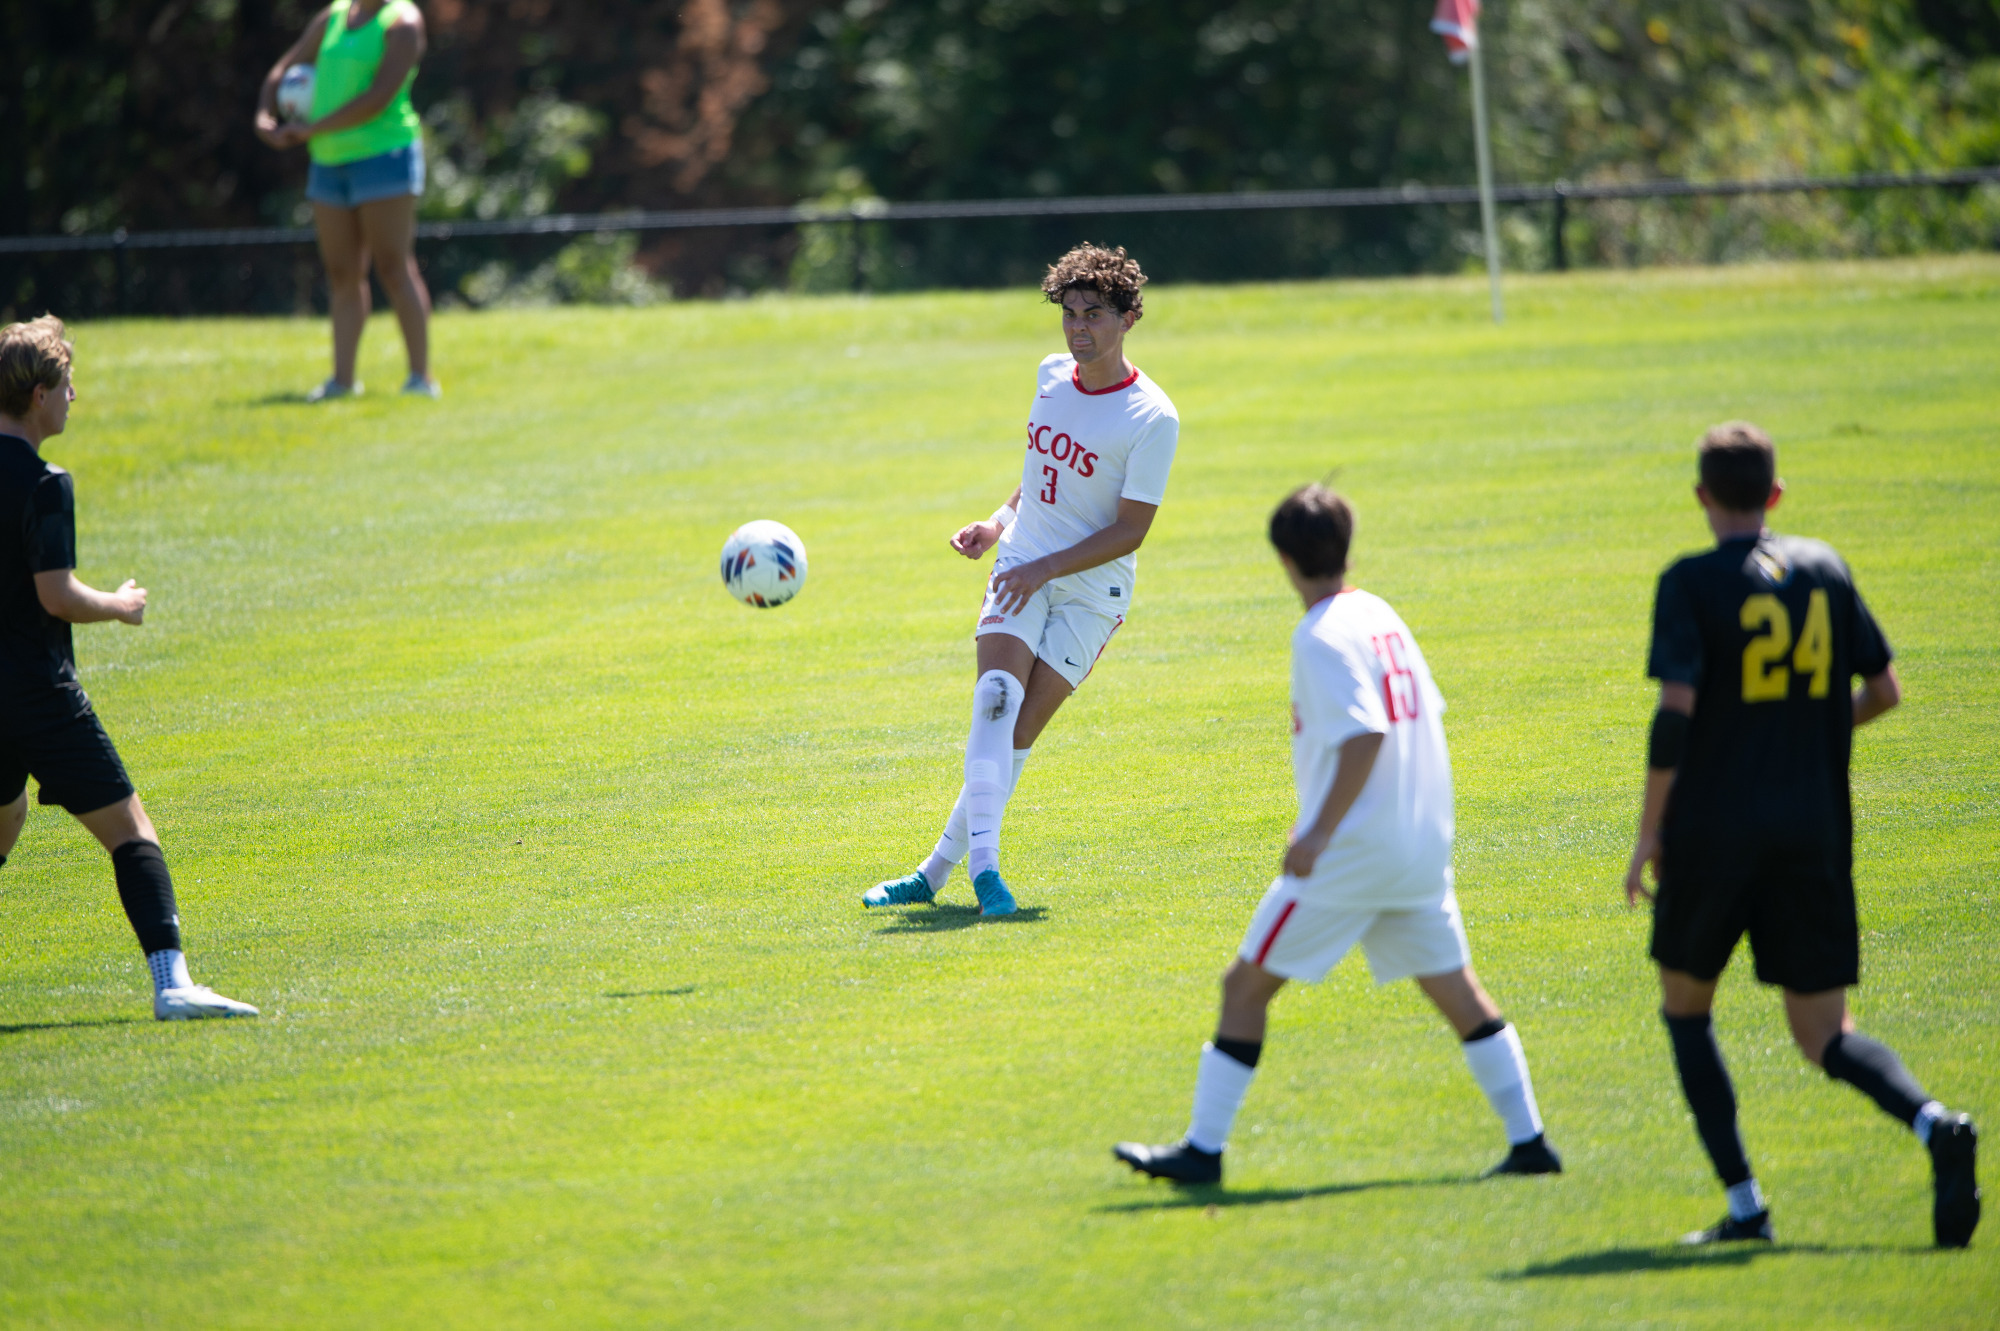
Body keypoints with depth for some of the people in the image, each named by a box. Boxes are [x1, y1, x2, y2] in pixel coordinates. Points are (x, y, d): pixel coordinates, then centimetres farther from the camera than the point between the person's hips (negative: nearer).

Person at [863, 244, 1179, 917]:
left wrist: (1046, 567, -21)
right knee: (997, 696, -21)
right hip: (1023, 567, 4)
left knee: (1019, 732, -9)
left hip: (1091, 589, -4)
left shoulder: (1152, 419, -14)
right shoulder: (1052, 375, 5)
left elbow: (1130, 531, -14)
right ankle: (983, 862, -30)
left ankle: (936, 872, -4)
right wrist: (1000, 524, 10)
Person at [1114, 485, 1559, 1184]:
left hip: (1351, 853, -8)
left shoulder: (1323, 636, -14)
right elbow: (1426, 713, 15)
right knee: (1456, 990, 14)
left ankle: (1203, 1148, 2)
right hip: (1423, 845, 8)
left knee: (1246, 984, 1)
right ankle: (1528, 1140, 10)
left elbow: (1365, 734, -24)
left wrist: (1320, 831, -22)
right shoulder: (1384, 618, 10)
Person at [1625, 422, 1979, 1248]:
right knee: (1825, 1035, 7)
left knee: (1685, 1008, 17)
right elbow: (1883, 691, 12)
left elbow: (1677, 710, -15)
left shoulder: (1691, 583, -6)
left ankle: (1744, 1203, 6)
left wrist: (1649, 834, -9)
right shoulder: (1825, 569, 8)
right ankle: (1934, 1125, -25)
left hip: (1714, 831, -4)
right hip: (1814, 832, 4)